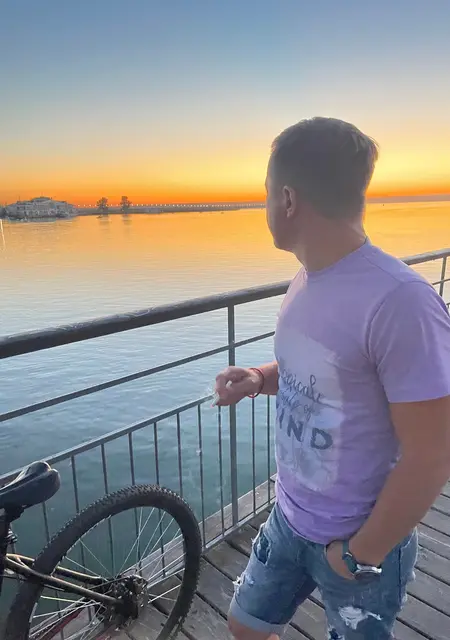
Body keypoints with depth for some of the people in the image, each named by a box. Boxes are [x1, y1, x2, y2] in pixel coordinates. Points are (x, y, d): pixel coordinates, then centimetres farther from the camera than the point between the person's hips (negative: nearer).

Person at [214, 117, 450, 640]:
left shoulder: (400, 302, -29)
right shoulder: (308, 279, -3)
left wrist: (359, 555, -13)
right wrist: (259, 379, -7)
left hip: (361, 540, -7)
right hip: (290, 516, 7)